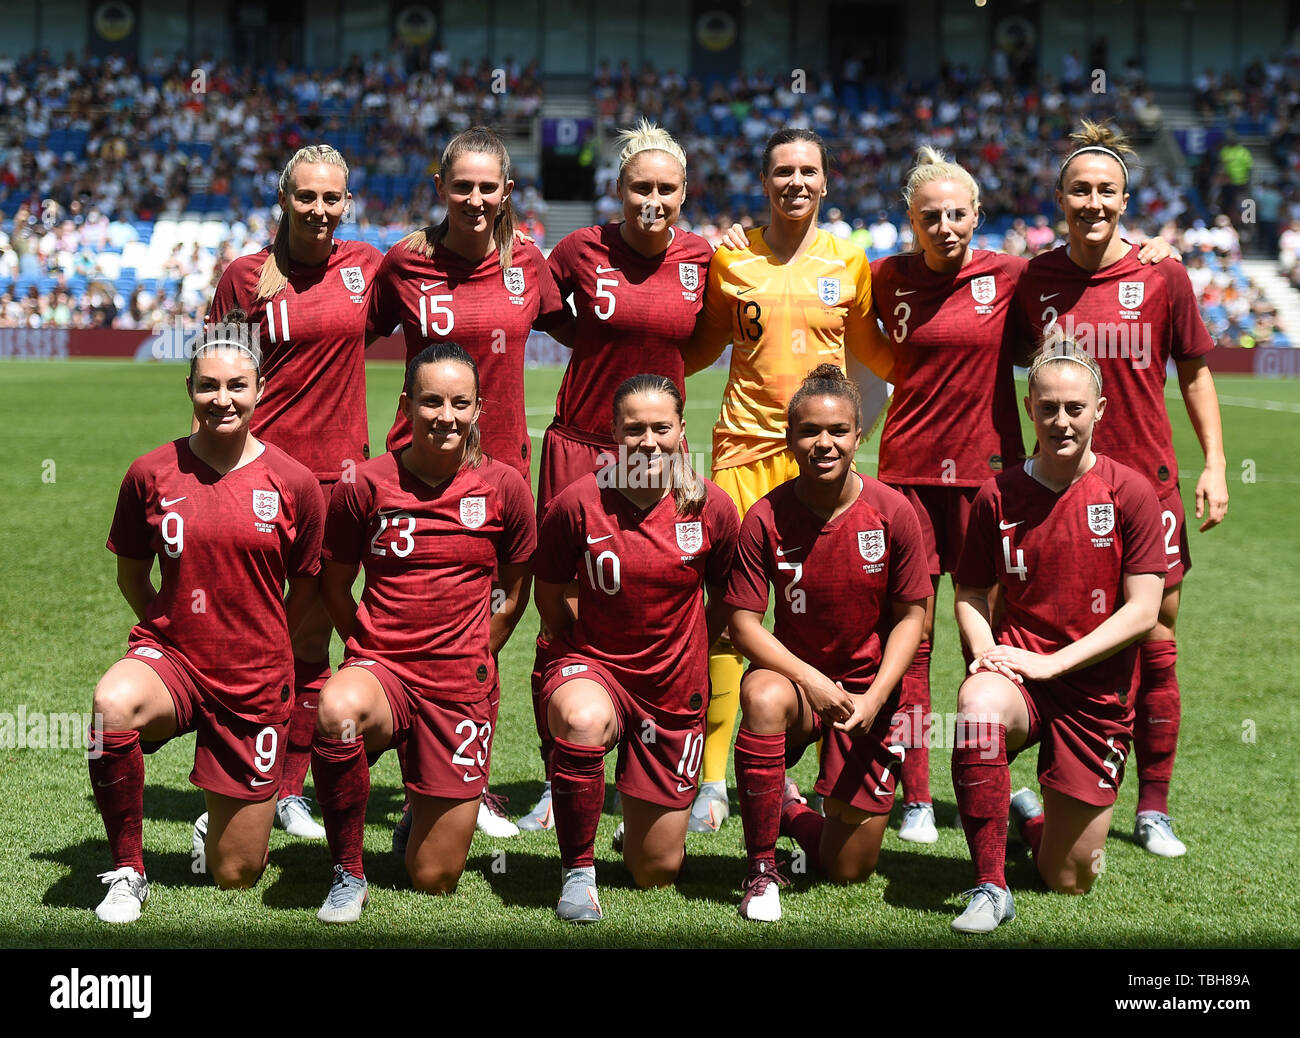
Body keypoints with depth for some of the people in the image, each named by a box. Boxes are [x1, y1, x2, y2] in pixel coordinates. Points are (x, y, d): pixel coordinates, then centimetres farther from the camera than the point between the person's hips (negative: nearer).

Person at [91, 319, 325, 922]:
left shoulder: (294, 483, -5)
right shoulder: (151, 473, -4)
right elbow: (130, 574, 11)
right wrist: (171, 632, 8)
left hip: (256, 680, 0)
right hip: (170, 654, 0)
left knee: (236, 878, 6)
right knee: (114, 703, -40)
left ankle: (225, 822, 45)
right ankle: (127, 872, -20)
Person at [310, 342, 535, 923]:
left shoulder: (504, 487, -2)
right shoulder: (366, 484, -4)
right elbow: (334, 584, 9)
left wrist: (472, 659, 10)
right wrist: (376, 655, 7)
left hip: (463, 686, 1)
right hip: (380, 667, -1)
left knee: (434, 883, 3)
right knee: (337, 710, -41)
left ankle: (432, 804, 41)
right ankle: (348, 875, -19)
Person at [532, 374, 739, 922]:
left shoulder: (713, 508, -9)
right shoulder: (578, 503, -14)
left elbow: (725, 600, 8)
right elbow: (548, 594, 2)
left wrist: (684, 652, 8)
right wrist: (582, 658, 2)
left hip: (676, 689, 2)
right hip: (592, 667, -2)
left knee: (657, 872, 7)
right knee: (585, 721, -42)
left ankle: (646, 816, 46)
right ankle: (577, 871, -21)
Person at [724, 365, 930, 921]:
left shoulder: (892, 513, -12)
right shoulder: (765, 518, -14)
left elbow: (910, 615, -5)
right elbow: (743, 623, -12)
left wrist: (873, 697, -17)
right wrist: (810, 680, -26)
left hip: (868, 690, 1)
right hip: (794, 672, -1)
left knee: (848, 869, 2)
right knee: (763, 697, -41)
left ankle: (789, 809, 40)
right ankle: (761, 869, -24)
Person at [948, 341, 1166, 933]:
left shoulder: (1130, 493, -6)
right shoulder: (997, 496, 0)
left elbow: (1142, 611, -9)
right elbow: (970, 595, 10)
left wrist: (1050, 662, -17)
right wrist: (985, 651, -12)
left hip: (1097, 691, 0)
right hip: (1017, 672, 1)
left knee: (1070, 880, 3)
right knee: (979, 704, -39)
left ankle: (1032, 818, 41)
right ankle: (990, 888, -28)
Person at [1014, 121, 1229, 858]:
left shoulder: (1161, 276, -2)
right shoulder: (1035, 280, 2)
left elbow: (1194, 372, 5)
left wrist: (1215, 464, -1)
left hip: (1149, 482, -1)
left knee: (1155, 648, 3)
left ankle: (1154, 809, 14)